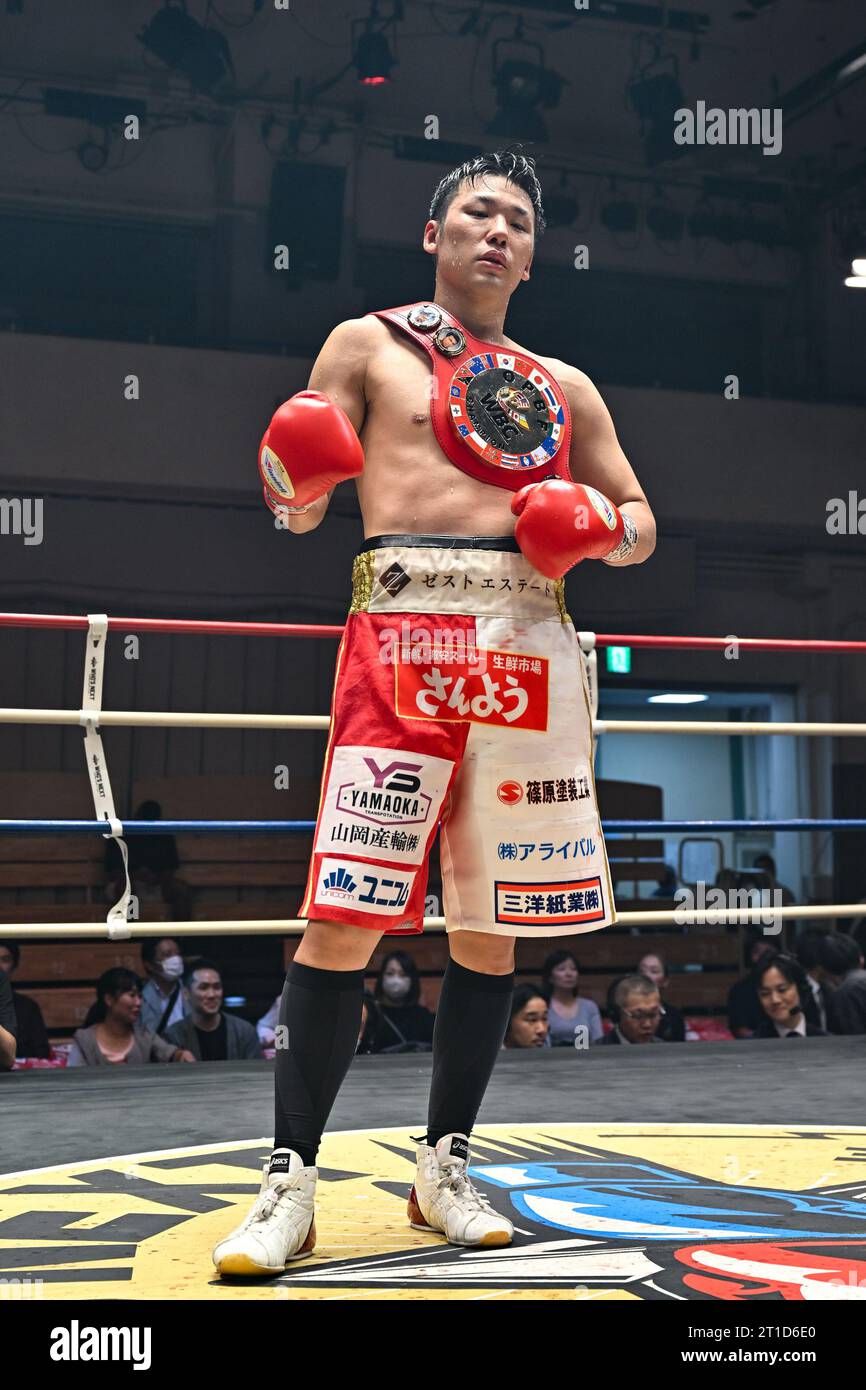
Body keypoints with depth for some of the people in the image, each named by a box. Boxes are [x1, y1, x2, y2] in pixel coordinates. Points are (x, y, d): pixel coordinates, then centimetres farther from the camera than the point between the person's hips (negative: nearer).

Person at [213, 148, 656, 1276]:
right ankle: (292, 1180, 1)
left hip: (531, 643, 4)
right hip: (405, 631, -4)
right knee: (347, 919, -11)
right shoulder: (370, 345, 14)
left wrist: (600, 528, 2)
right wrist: (301, 481, -15)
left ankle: (444, 1165, 19)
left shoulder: (563, 389, 23)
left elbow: (640, 524, 24)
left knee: (492, 924, 5)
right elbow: (298, 510, 9)